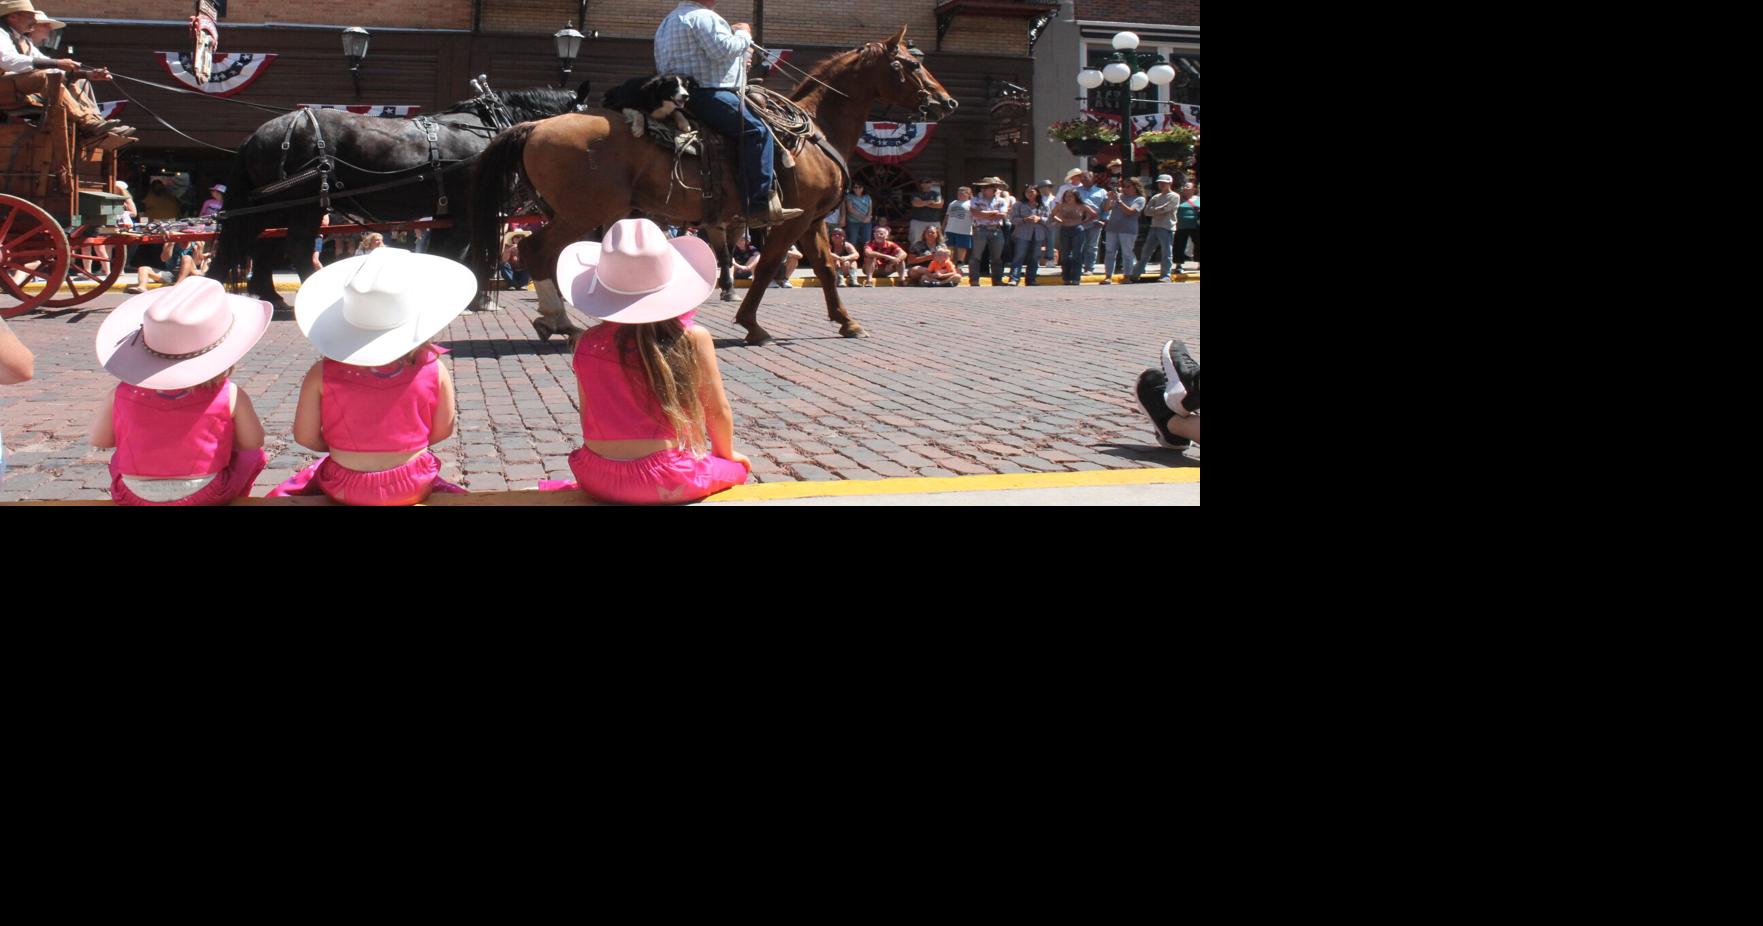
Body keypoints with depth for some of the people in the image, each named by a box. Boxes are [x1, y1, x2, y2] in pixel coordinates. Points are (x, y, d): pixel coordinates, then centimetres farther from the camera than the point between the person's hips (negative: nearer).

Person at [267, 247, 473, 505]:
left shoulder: (322, 375, -16)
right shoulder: (434, 371, -15)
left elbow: (305, 436, -9)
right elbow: (442, 431, -4)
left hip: (345, 489, 0)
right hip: (414, 488, 0)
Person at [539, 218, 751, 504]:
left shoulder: (589, 344, -1)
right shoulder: (693, 338, -9)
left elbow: (588, 418, 7)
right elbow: (718, 411, 0)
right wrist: (727, 452, 20)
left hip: (599, 480, 3)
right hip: (671, 480, -3)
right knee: (737, 467, 28)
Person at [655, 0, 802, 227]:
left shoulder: (670, 20, 24)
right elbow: (723, 50, -21)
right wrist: (744, 35, -1)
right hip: (708, 95, -11)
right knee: (757, 130, -18)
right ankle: (760, 206, -28)